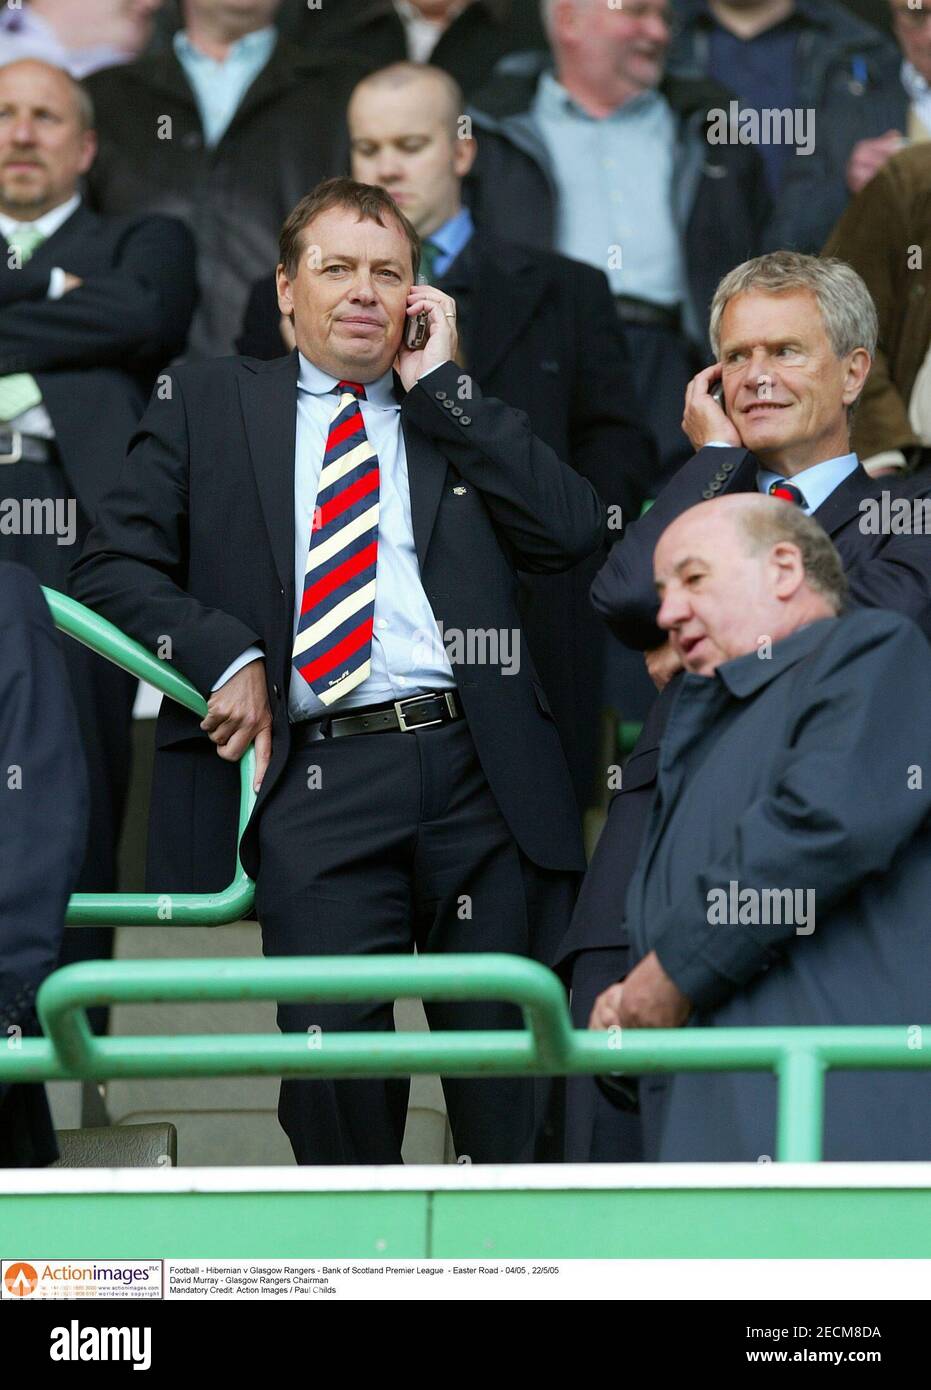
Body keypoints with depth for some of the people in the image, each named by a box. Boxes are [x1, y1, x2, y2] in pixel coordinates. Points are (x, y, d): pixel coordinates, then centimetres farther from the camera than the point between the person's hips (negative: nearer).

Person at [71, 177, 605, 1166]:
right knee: (332, 1055, -10)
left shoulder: (468, 411, 18)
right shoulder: (206, 405, 16)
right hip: (316, 782, -1)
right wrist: (223, 655, -6)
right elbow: (110, 567, 10)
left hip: (482, 774, 1)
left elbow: (573, 531, 2)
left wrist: (441, 381, 3)